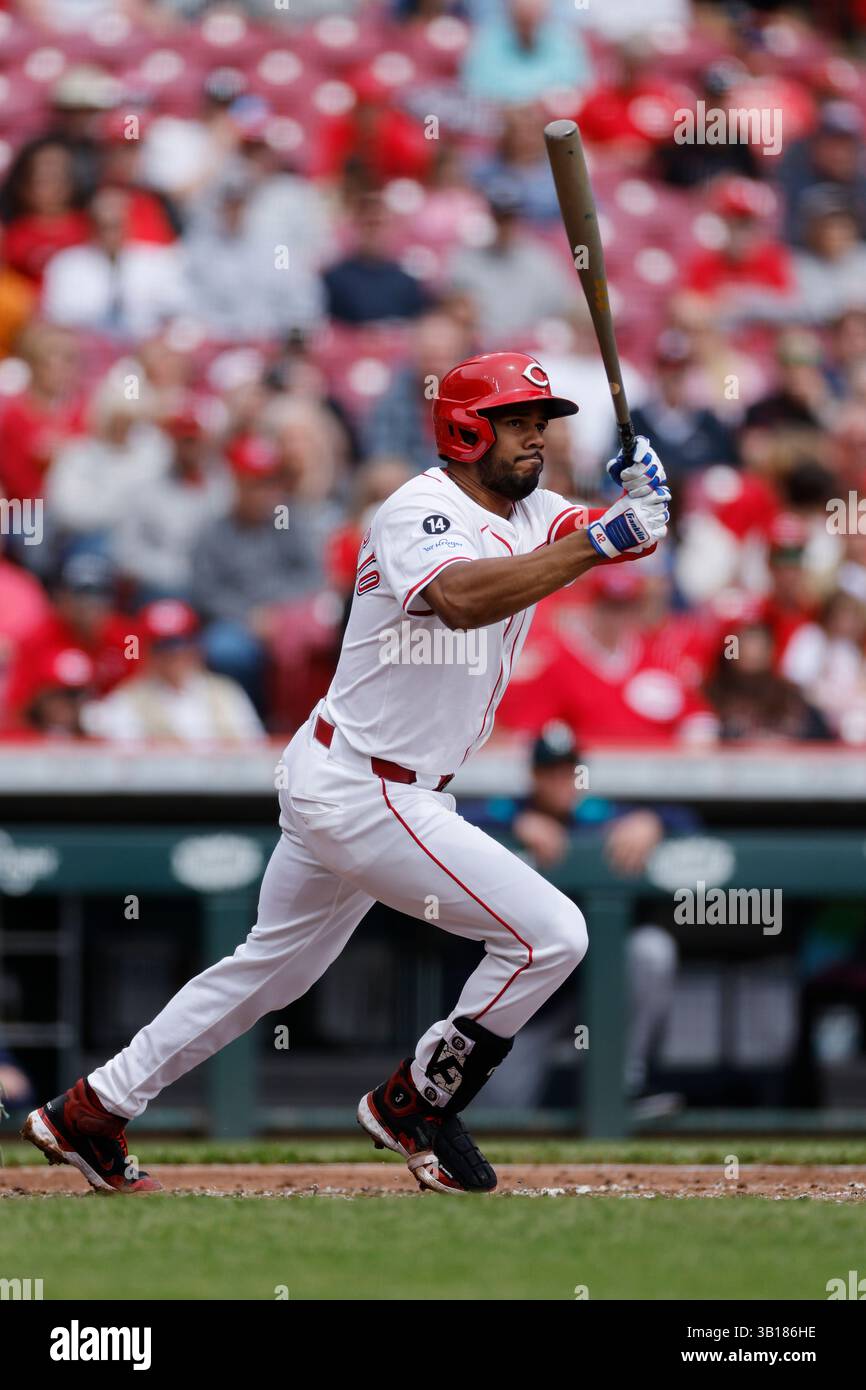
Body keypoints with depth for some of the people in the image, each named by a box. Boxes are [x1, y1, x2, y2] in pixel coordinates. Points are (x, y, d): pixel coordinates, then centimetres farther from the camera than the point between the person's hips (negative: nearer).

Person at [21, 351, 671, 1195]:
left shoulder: (530, 516, 9)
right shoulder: (420, 513, -20)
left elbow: (628, 538, 0)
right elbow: (460, 596, -40)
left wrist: (641, 498, -23)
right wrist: (601, 541, -43)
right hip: (362, 791, -10)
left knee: (275, 966, 21)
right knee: (549, 933, -11)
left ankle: (89, 1113, 27)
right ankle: (413, 1106, 3)